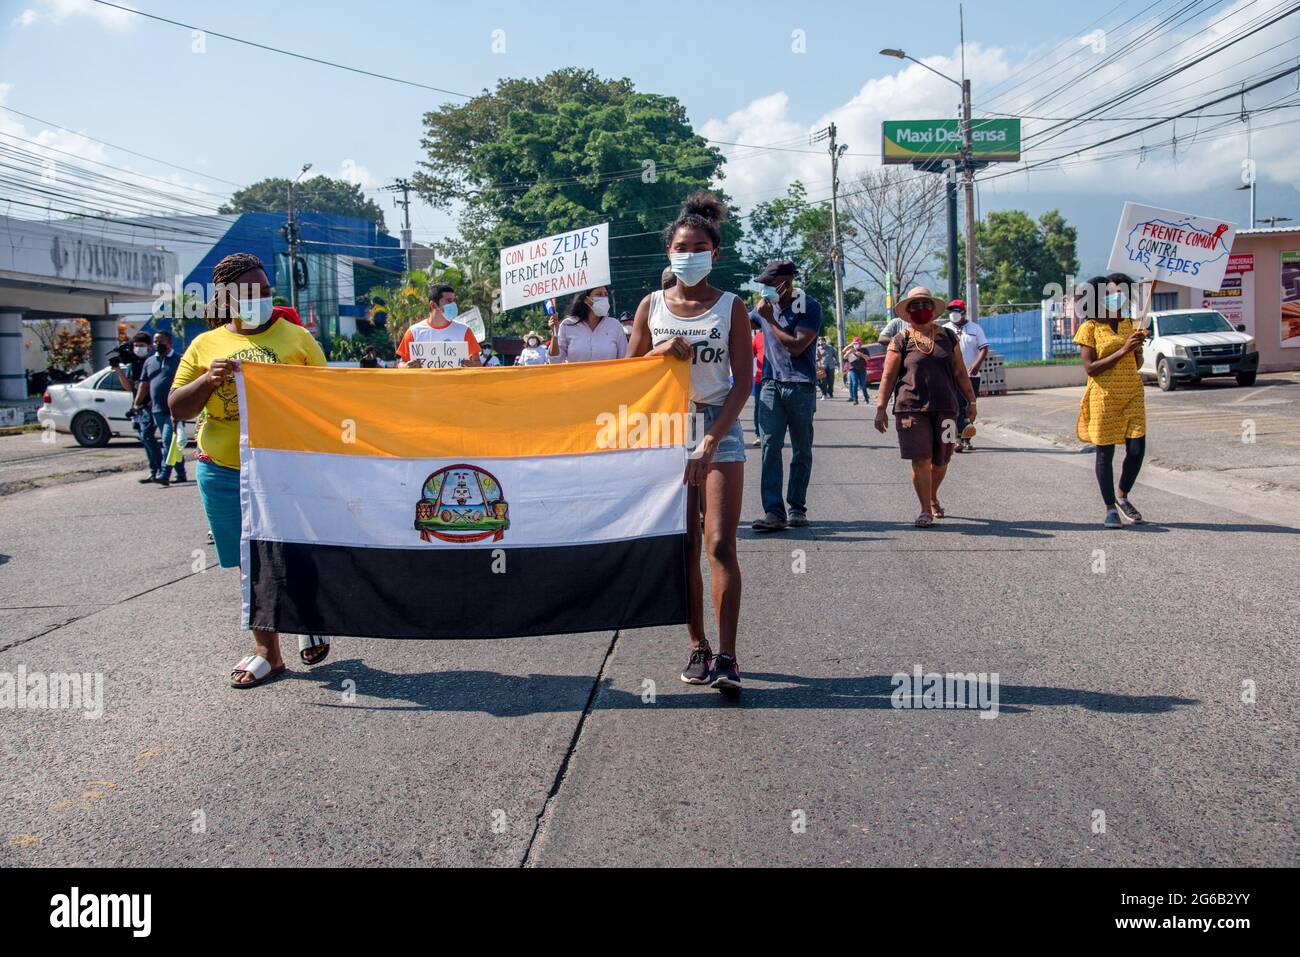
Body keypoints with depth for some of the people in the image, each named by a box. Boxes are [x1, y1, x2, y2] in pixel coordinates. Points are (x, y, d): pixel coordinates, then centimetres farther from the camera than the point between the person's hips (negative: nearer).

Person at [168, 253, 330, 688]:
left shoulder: (296, 337, 4)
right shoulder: (206, 345, 8)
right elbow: (177, 409, 6)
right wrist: (209, 380, -13)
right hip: (226, 472, 2)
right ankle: (267, 652, 20)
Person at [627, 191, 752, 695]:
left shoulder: (731, 307, -1)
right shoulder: (652, 305, 7)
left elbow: (742, 382, -7)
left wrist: (711, 440, -17)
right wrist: (662, 351, -11)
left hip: (720, 429, -3)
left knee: (720, 545, -12)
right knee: (683, 547, 6)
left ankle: (726, 658, -12)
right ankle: (698, 647, 16)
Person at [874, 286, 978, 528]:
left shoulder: (947, 336, 13)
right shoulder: (901, 341, 4)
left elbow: (960, 372, 16)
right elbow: (888, 377, 2)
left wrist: (971, 400, 14)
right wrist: (880, 408, -5)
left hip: (945, 407, 3)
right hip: (912, 408, -3)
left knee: (941, 460, 8)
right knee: (921, 460, -7)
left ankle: (932, 496, 35)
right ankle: (926, 510, 2)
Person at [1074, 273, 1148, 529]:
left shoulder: (1129, 324, 11)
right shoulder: (1090, 328, -5)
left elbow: (1137, 364, 17)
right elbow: (1090, 367, -13)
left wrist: (1138, 348, -5)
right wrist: (1122, 350, -17)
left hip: (1132, 394, 5)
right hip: (1104, 397, -4)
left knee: (1137, 449, -1)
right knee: (1105, 453, 1)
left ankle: (1122, 496, 23)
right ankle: (1110, 508, 12)